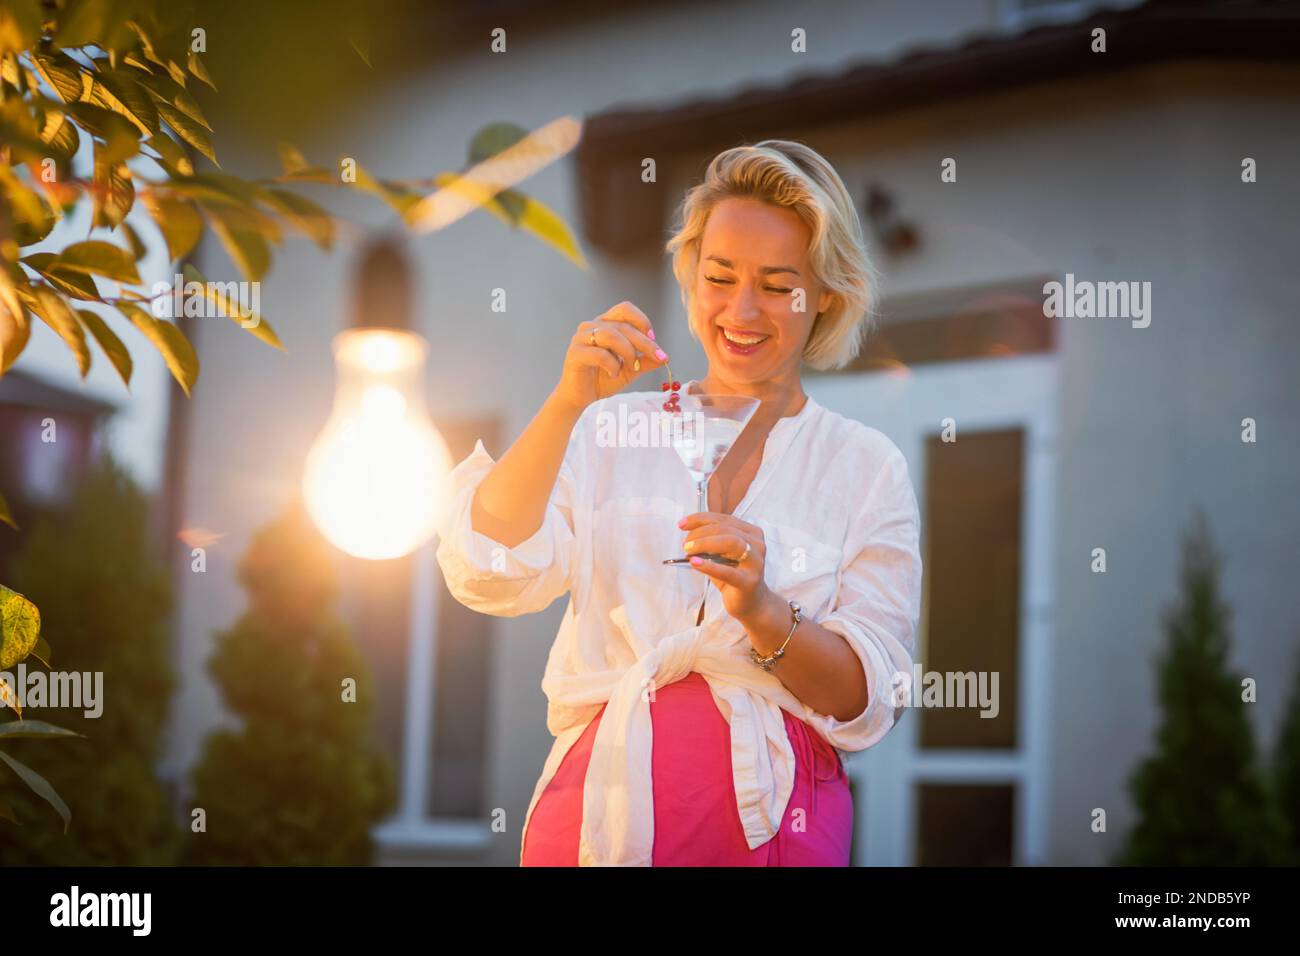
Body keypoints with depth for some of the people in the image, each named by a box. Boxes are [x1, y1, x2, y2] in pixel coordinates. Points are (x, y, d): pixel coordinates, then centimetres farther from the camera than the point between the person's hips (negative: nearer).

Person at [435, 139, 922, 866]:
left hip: (770, 820, 0)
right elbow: (489, 574, -10)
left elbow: (867, 704, -4)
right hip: (601, 802, 0)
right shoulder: (611, 430, 4)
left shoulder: (867, 469, 3)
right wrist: (569, 403, -19)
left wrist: (763, 613, -21)